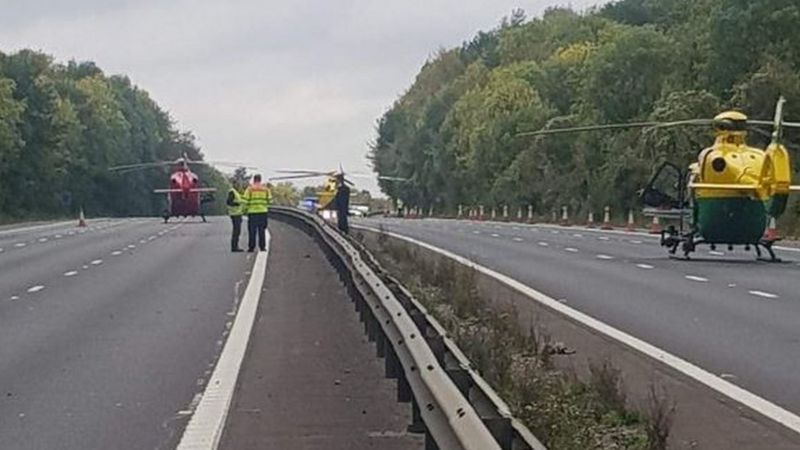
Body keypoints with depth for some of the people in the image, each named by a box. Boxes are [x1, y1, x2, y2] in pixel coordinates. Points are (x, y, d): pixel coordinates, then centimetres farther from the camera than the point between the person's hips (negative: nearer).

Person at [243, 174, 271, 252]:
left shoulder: (250, 188, -3)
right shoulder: (266, 189, 4)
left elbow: (246, 200, -7)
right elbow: (269, 200, 4)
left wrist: (246, 208, 8)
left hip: (252, 211, -2)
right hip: (263, 211, 2)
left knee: (252, 231, 3)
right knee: (262, 230, 7)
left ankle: (251, 247, 1)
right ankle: (262, 247, 4)